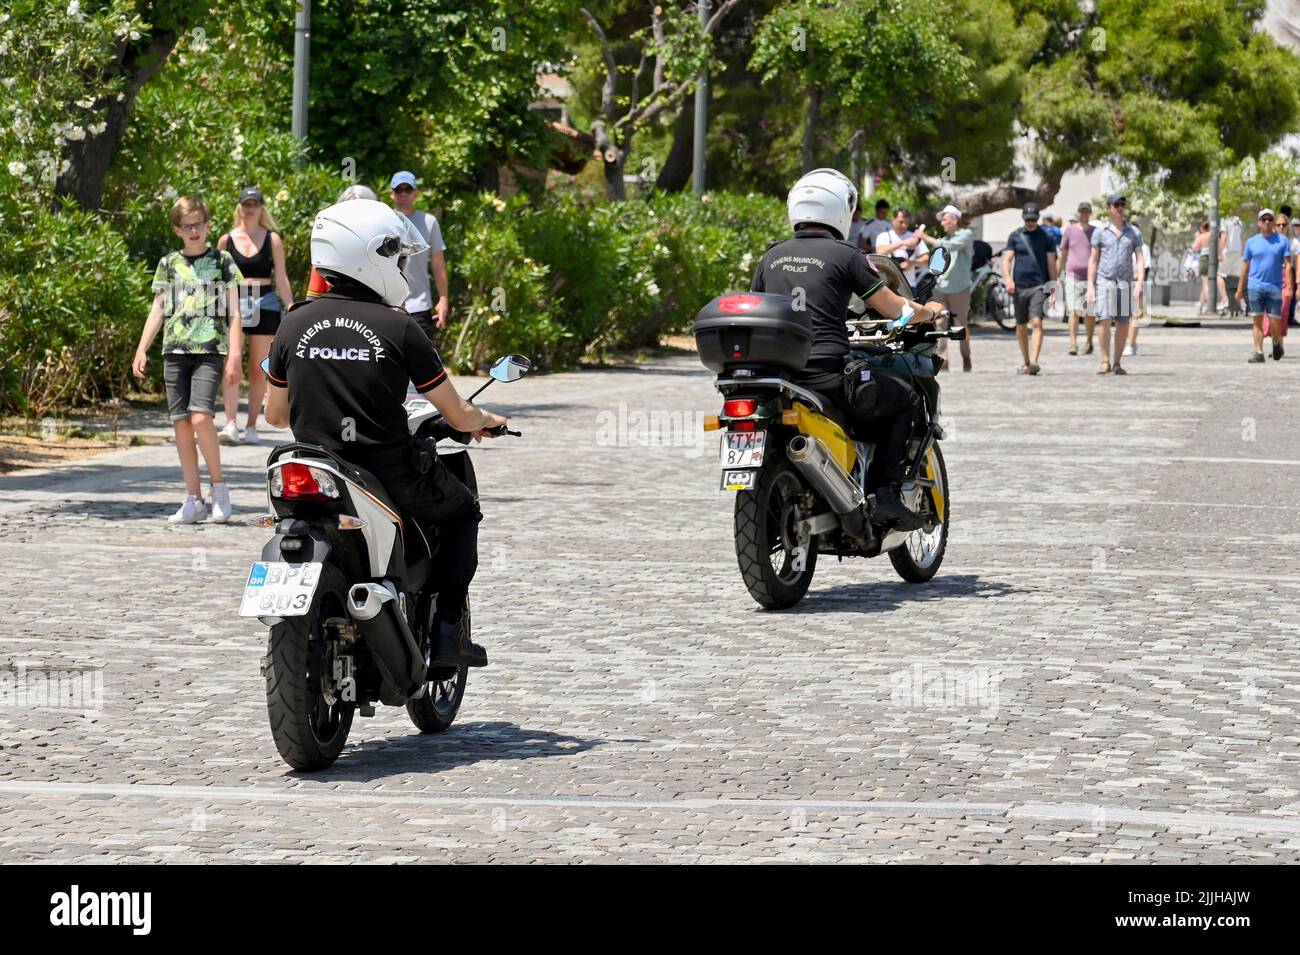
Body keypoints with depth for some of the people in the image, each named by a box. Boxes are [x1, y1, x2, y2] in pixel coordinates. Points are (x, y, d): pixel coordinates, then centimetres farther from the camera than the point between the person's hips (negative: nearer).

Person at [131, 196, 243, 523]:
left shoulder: (222, 261, 5)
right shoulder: (168, 264, 13)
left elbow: (234, 312, 3)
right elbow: (158, 311, 15)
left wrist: (234, 355, -5)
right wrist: (142, 349, 5)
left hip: (210, 349, -4)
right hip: (175, 349, 4)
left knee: (200, 417, -19)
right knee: (180, 423, 1)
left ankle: (219, 486, -2)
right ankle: (194, 500, 6)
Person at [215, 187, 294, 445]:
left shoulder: (272, 239, 5)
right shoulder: (226, 240, 6)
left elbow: (281, 278, 5)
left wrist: (291, 309, -2)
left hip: (264, 305, 0)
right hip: (234, 305, 0)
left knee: (258, 369, 4)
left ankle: (251, 426, 10)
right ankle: (231, 425, -19)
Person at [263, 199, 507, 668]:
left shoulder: (293, 325, 1)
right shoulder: (399, 329, -10)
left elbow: (275, 414, 13)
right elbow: (458, 416, -4)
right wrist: (485, 420, 19)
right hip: (392, 477, -4)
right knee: (462, 511, 24)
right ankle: (446, 632, 15)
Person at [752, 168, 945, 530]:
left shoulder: (771, 258, 14)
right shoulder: (845, 255, 0)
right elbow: (895, 309, 4)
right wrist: (929, 311, 26)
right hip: (829, 375, -5)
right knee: (907, 401, 16)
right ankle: (884, 490, 3)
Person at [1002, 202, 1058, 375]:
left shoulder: (1045, 236, 6)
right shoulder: (1015, 236, 8)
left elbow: (1051, 263, 7)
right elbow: (1007, 259, 2)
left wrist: (1054, 287, 2)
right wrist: (1007, 278, -16)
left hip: (1039, 286, -2)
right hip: (1019, 286, 2)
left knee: (1037, 322, -17)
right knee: (1021, 326, 10)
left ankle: (1034, 362, -24)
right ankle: (1026, 362, 24)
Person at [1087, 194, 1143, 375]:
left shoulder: (1134, 232, 9)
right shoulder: (1100, 232, 6)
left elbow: (1139, 259, 5)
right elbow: (1093, 260, 8)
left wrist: (1140, 284, -7)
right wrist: (1090, 286, 0)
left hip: (1125, 282, 2)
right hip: (1104, 280, -2)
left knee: (1123, 324, 2)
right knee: (1105, 321, -13)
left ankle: (1117, 363, 10)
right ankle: (1105, 361, -7)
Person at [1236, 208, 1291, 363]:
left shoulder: (1282, 240, 4)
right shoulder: (1251, 242, 8)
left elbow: (1288, 264, 0)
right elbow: (1245, 266, 13)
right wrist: (1240, 289, 11)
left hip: (1274, 287, -1)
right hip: (1255, 287, 1)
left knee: (1275, 321, -1)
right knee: (1257, 320, -3)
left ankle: (1277, 343, 28)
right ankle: (1258, 352, -2)